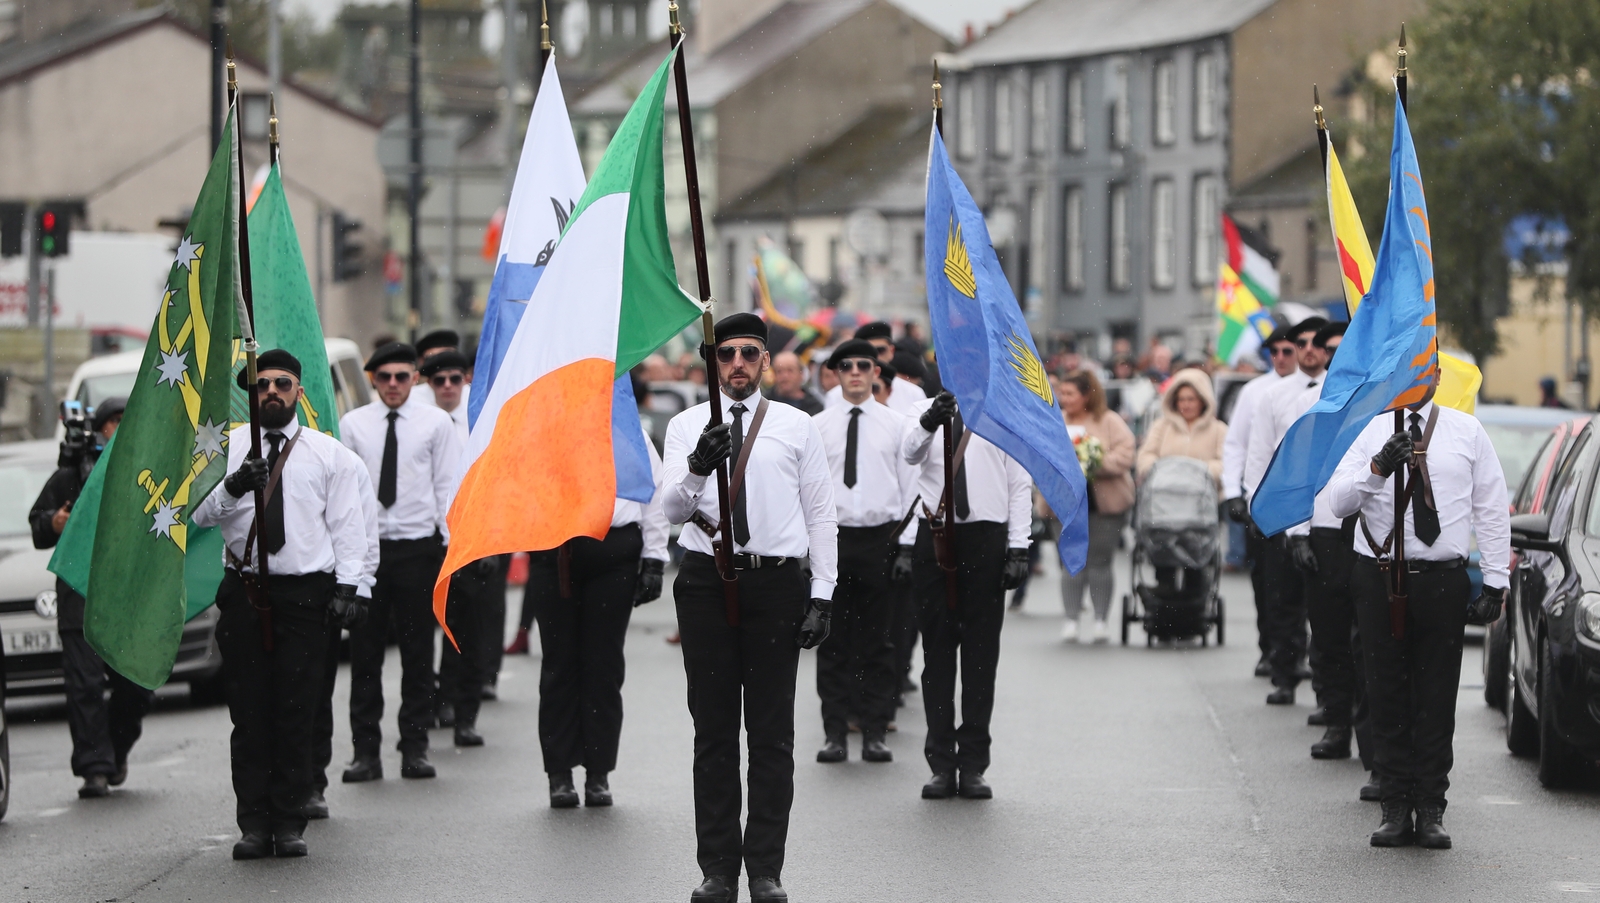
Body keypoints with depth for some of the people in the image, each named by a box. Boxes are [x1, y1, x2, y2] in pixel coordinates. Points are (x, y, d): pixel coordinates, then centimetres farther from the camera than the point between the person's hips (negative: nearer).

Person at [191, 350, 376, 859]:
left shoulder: (329, 454, 11)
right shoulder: (226, 448, 11)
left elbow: (349, 526, 7)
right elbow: (200, 513, 0)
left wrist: (350, 588, -4)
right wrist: (232, 487, -21)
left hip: (305, 592, -1)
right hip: (244, 592, 1)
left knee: (296, 711, -3)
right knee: (249, 712, -1)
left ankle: (290, 822, 3)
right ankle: (254, 825, 3)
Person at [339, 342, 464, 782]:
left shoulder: (436, 423, 4)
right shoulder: (352, 424, 7)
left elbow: (447, 486, 4)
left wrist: (450, 543, -4)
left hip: (419, 545, -1)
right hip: (365, 545, 1)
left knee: (418, 651, 3)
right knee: (365, 651, 1)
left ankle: (415, 747, 9)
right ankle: (365, 750, 6)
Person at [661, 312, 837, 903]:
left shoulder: (798, 428, 7)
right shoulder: (686, 427, 6)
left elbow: (822, 515, 7)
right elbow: (673, 508, -8)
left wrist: (822, 594, -1)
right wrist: (697, 469, -29)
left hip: (776, 583, 0)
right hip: (707, 582, 0)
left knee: (772, 734, 0)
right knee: (713, 731, 4)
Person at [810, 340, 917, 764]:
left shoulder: (896, 425, 5)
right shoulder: (818, 426, 5)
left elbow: (911, 489, 4)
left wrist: (906, 546, -3)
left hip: (881, 537, 0)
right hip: (832, 535, 0)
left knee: (877, 640, 2)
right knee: (832, 639, 1)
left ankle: (874, 732, 7)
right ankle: (834, 733, 6)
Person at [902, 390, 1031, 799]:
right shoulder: (927, 409, 7)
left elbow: (1020, 485, 5)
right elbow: (910, 452, -13)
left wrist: (1018, 547, -3)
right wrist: (929, 421, -35)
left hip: (985, 535, 0)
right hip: (935, 534, 0)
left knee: (981, 650, 1)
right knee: (938, 648, 4)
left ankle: (973, 765, 6)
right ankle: (941, 764, 9)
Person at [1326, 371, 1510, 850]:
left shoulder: (1468, 432, 9)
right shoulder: (1370, 430, 7)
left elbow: (1492, 509, 10)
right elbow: (1337, 501, 0)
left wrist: (1495, 582, 3)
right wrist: (1378, 467, -18)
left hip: (1442, 580, 0)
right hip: (1380, 578, 0)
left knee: (1437, 699, 0)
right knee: (1388, 698, 2)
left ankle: (1431, 811, 6)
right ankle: (1395, 809, 8)